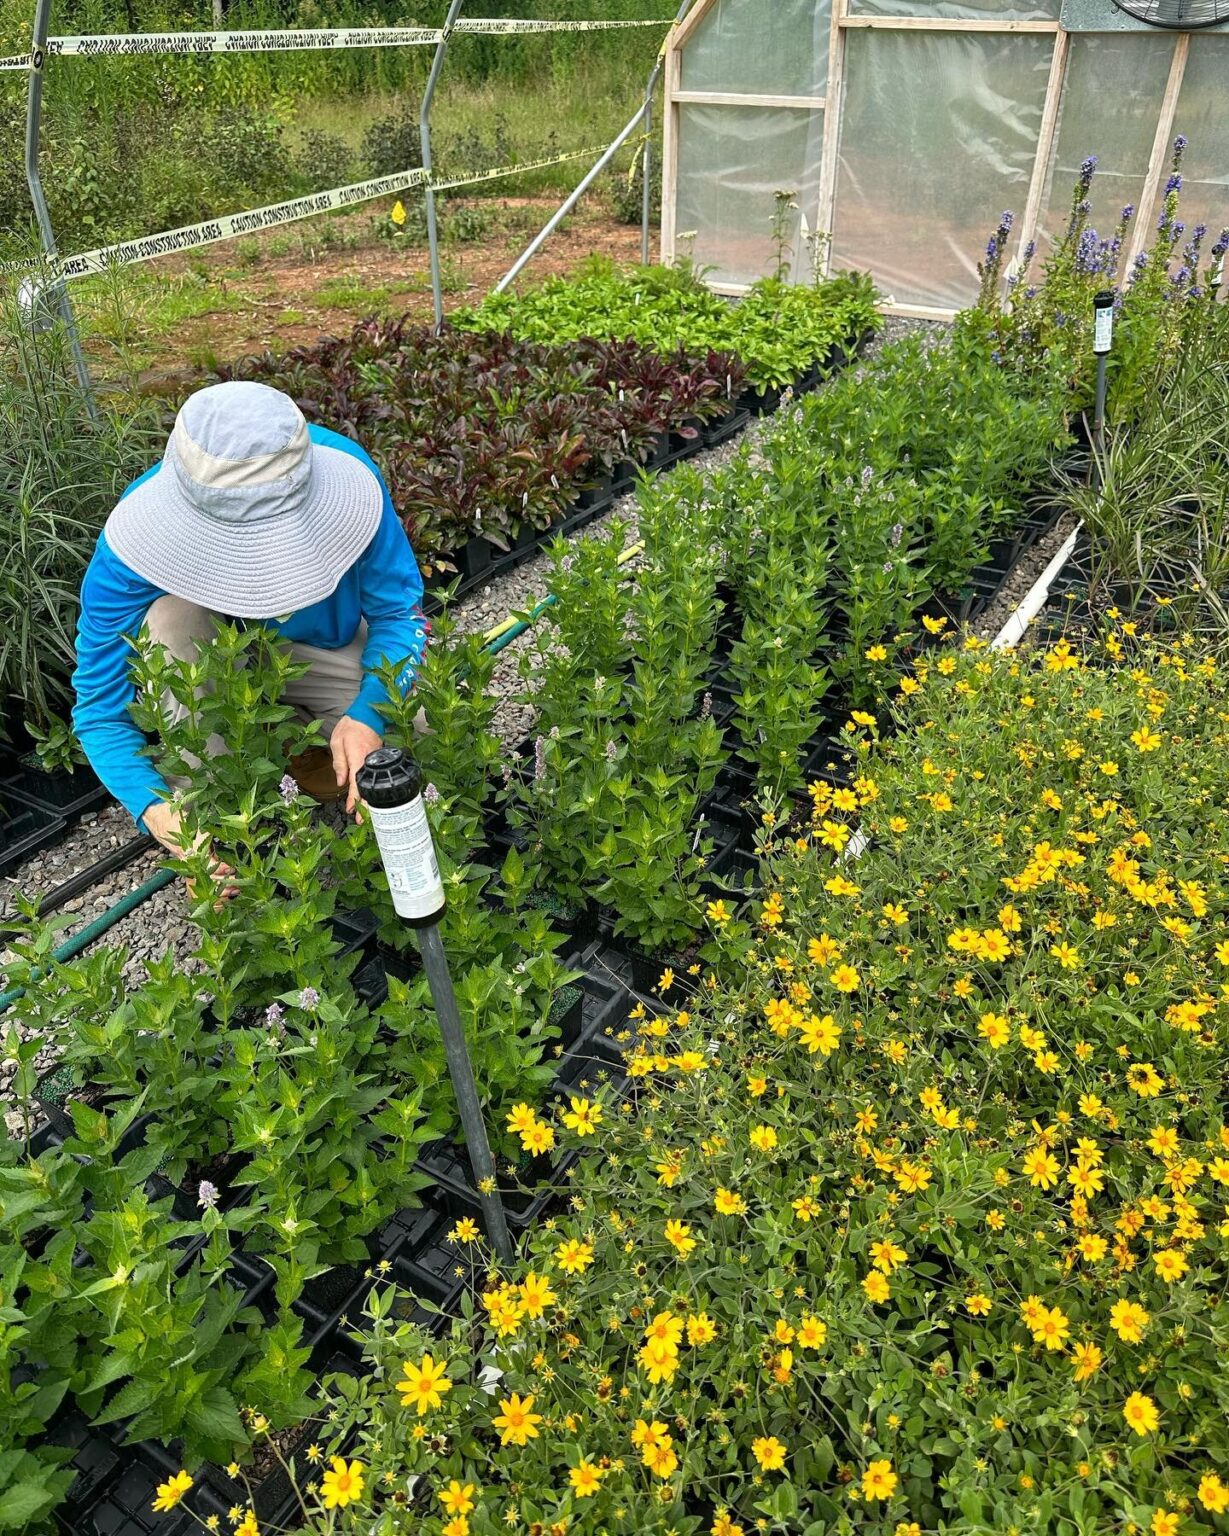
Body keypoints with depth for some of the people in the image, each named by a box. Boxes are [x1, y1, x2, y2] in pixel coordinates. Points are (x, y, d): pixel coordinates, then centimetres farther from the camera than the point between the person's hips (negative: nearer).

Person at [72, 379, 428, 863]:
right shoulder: (133, 551, -33)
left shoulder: (345, 474, -32)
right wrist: (156, 810, -42)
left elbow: (399, 613, -21)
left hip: (322, 645, 1)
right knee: (170, 615, -34)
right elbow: (101, 710, -24)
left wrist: (369, 715, -39)